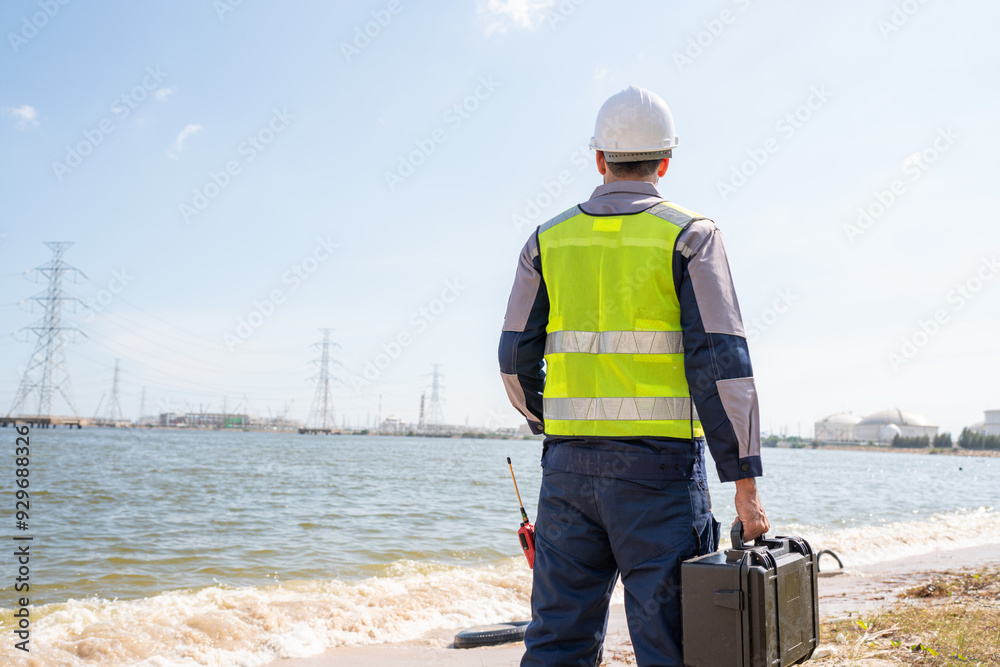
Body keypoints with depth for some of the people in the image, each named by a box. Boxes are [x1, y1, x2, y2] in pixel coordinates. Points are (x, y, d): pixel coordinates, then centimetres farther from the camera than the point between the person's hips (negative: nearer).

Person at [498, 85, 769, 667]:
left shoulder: (550, 239, 8)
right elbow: (721, 362, -10)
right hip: (659, 465, -3)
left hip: (569, 465, 4)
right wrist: (746, 483, -8)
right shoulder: (689, 236, -2)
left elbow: (517, 361, 9)